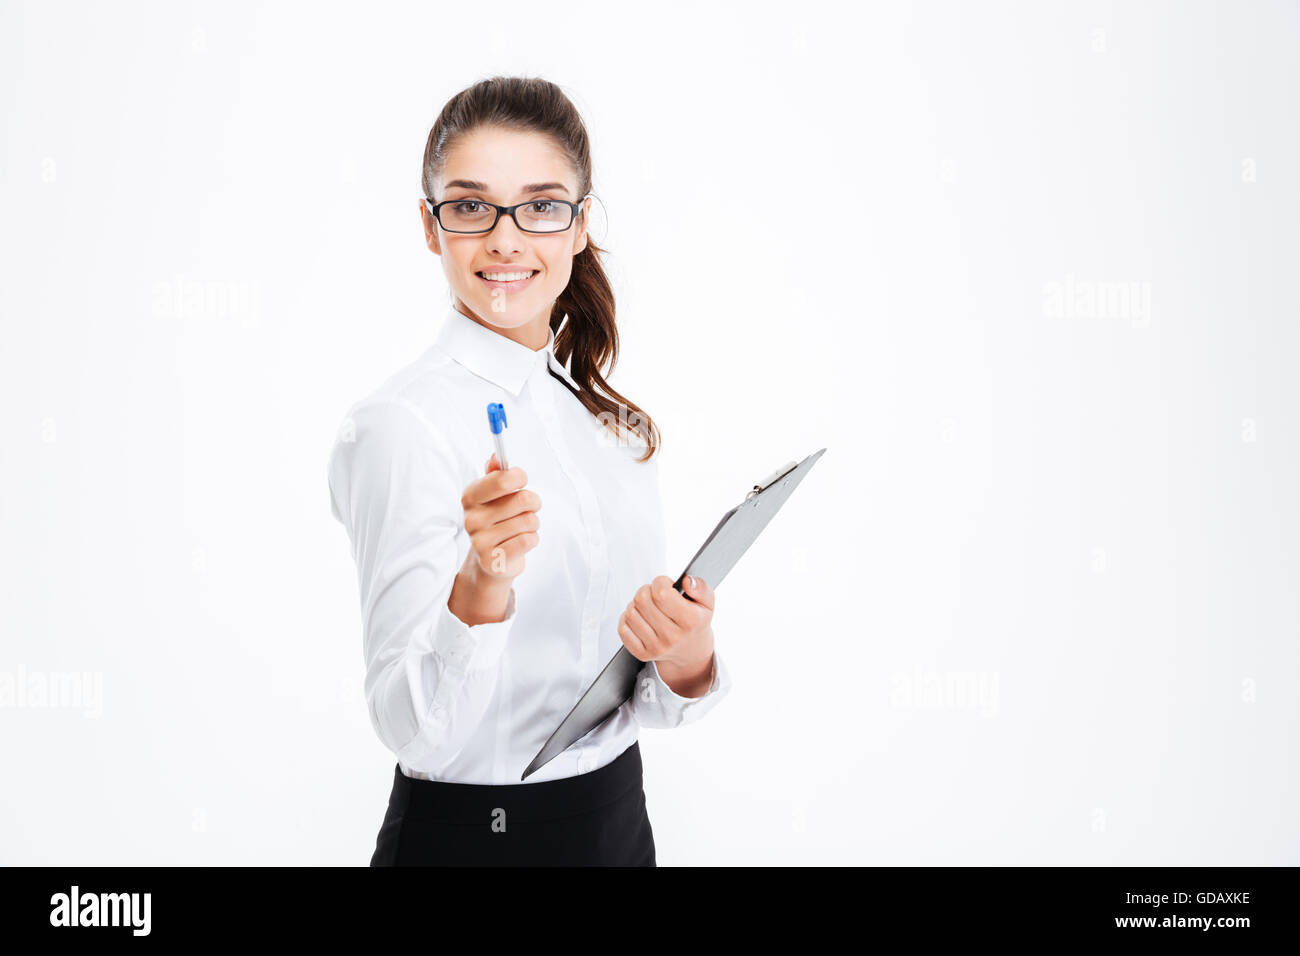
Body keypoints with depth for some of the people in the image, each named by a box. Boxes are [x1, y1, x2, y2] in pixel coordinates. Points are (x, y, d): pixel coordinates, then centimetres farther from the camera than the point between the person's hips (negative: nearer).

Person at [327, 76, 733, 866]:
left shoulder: (617, 425, 4)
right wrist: (480, 588, -36)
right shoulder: (400, 424, -16)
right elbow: (415, 730, -20)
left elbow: (637, 704, 6)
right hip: (466, 835, -6)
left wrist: (687, 654, -14)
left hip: (619, 823, 6)